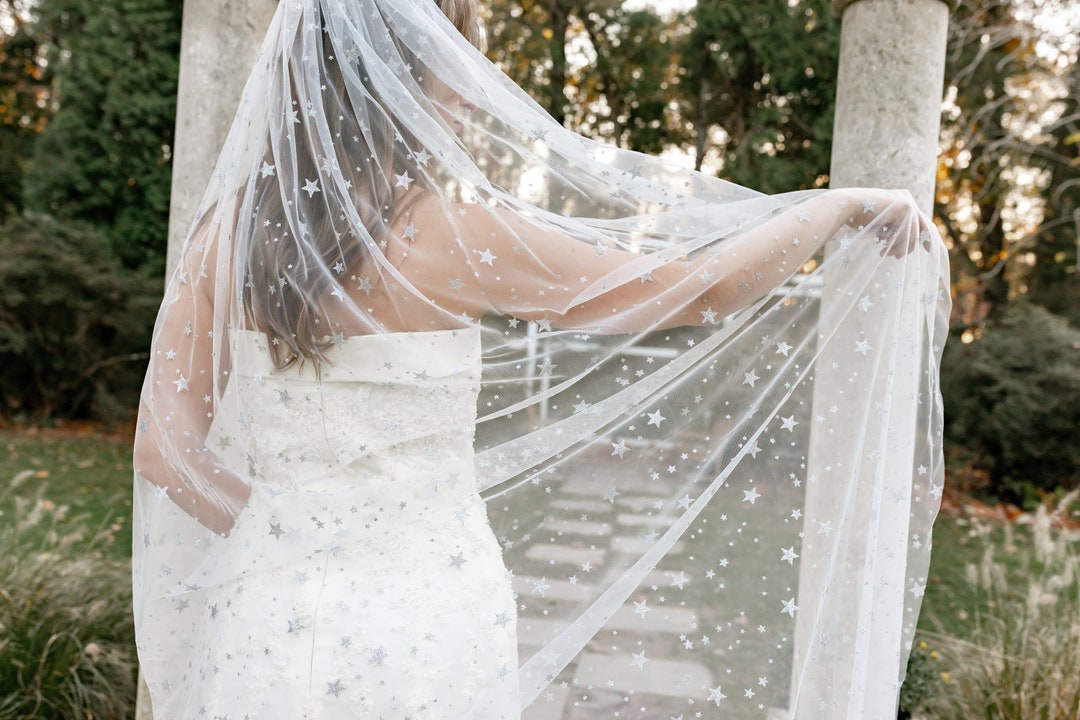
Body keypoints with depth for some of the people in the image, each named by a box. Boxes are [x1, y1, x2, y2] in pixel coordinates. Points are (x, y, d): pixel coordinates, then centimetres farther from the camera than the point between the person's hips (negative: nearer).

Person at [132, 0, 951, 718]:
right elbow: (701, 290, -9)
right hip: (424, 618, -4)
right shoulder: (452, 234, -16)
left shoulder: (229, 226, -2)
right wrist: (840, 207, 6)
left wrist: (296, 537, 9)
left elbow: (167, 448, -1)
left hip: (270, 616, 5)